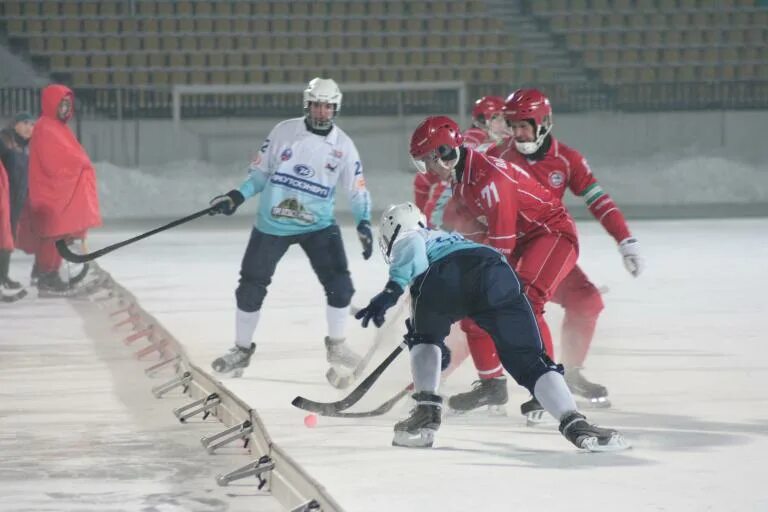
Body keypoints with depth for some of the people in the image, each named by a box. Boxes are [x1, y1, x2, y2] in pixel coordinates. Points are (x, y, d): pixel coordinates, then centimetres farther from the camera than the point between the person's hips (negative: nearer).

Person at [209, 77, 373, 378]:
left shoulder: (343, 145, -3)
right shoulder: (284, 132, -6)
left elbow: (357, 189, 1)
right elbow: (261, 172, 2)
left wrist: (363, 223, -12)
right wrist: (237, 196, -10)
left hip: (318, 225, 1)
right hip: (272, 224, -1)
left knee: (339, 283, -10)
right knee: (251, 288, 1)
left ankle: (336, 346, 10)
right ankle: (242, 350, 18)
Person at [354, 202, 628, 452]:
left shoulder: (405, 240, 32)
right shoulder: (447, 237, 50)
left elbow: (414, 253, 4)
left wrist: (392, 290, -10)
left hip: (445, 272, -4)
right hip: (498, 269, 4)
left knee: (425, 338, 26)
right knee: (529, 359, 4)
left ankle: (427, 410, 8)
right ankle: (575, 424, -16)